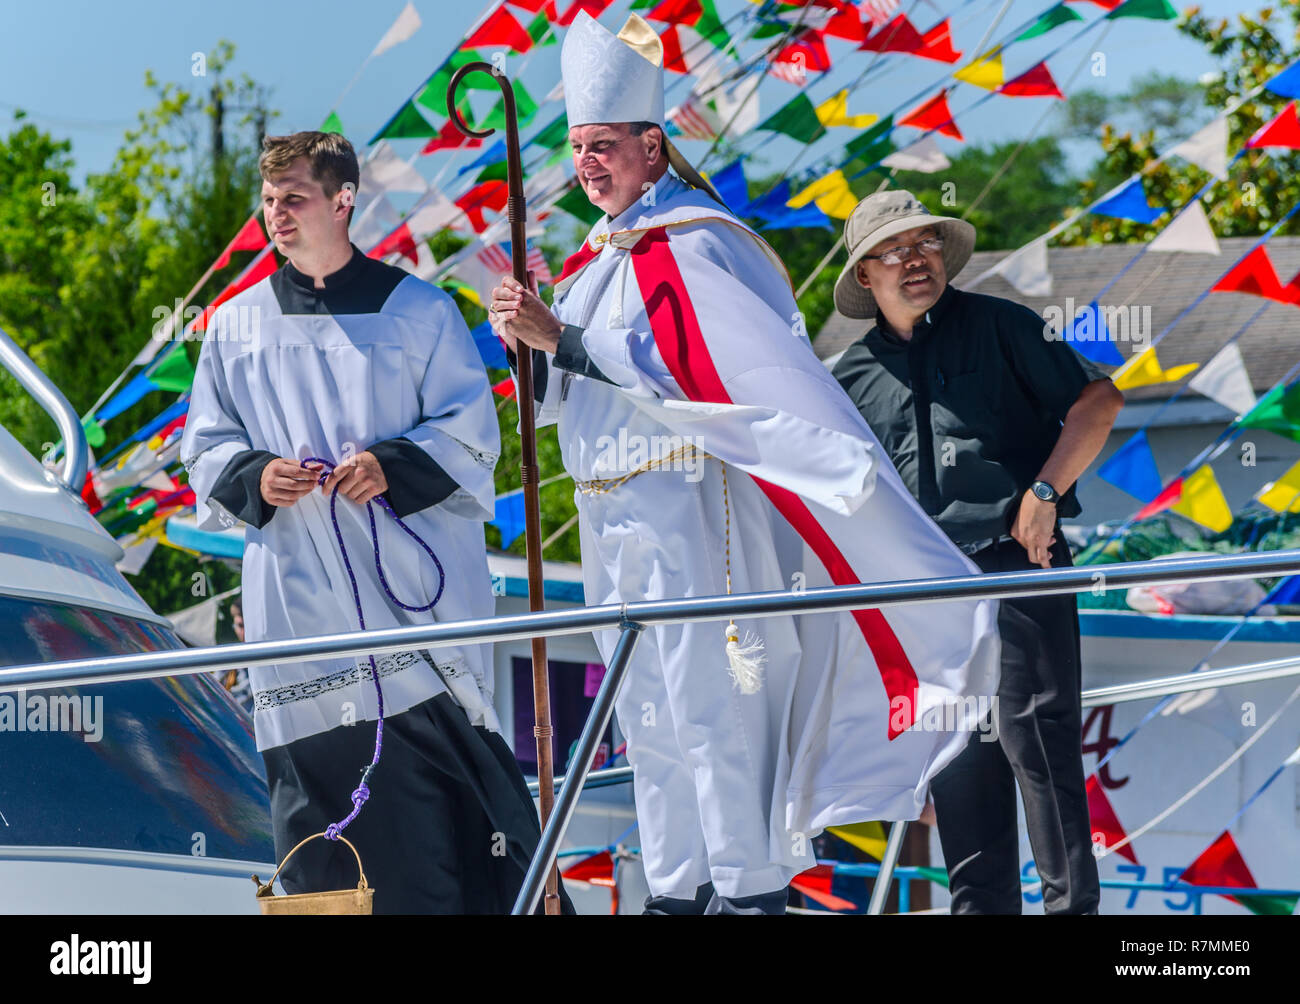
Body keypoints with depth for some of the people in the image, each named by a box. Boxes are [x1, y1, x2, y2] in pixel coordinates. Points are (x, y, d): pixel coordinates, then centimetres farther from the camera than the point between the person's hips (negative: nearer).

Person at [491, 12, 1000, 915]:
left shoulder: (689, 246, -12)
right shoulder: (603, 253, 15)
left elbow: (662, 364, -25)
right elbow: (566, 390, 14)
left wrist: (557, 337, -28)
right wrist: (531, 342, -6)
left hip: (686, 507, -9)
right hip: (617, 518, 9)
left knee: (711, 703, -8)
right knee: (650, 713, 11)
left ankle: (751, 888, -4)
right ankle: (679, 890, 17)